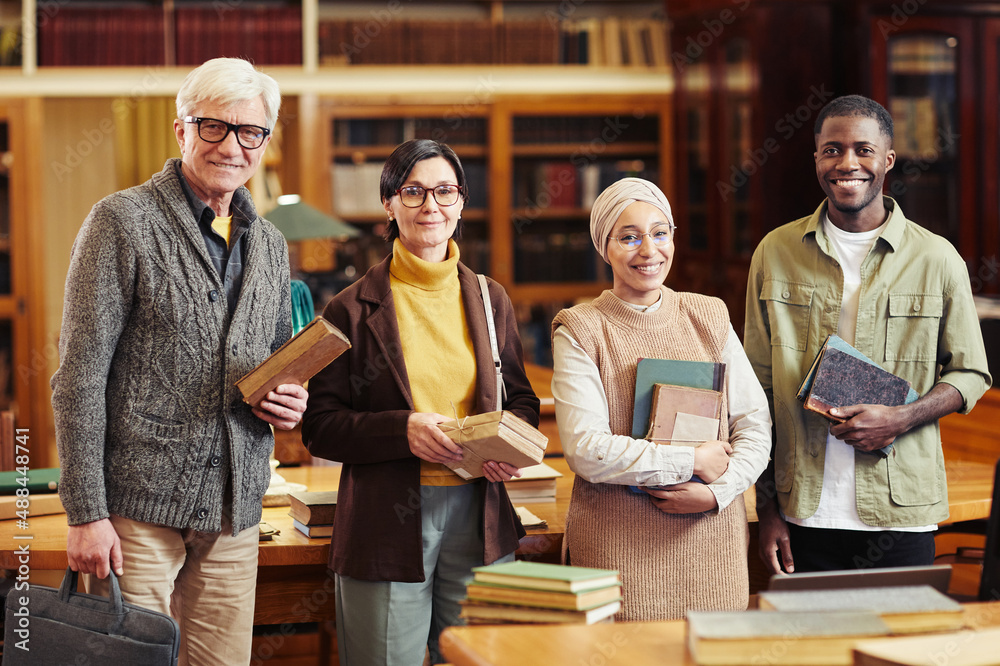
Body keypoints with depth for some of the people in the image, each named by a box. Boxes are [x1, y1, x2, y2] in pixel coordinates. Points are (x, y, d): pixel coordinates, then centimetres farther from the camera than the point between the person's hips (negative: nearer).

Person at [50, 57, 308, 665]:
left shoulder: (271, 246, 14)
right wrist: (86, 512, -14)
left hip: (234, 512, 6)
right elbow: (81, 375, -9)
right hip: (139, 505, -6)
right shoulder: (123, 222, -5)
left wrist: (291, 400, 1)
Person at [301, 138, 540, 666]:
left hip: (480, 518, 3)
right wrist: (402, 430, -18)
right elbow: (320, 427, -2)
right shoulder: (353, 309, -1)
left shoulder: (490, 301, 10)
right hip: (386, 523, -3)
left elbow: (521, 398, 18)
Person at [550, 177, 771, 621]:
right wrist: (692, 461, -10)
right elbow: (585, 449, -11)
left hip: (712, 539, 3)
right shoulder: (580, 331, -1)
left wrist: (718, 491, -8)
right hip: (621, 546, -3)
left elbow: (755, 423, 9)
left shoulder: (709, 318, 11)